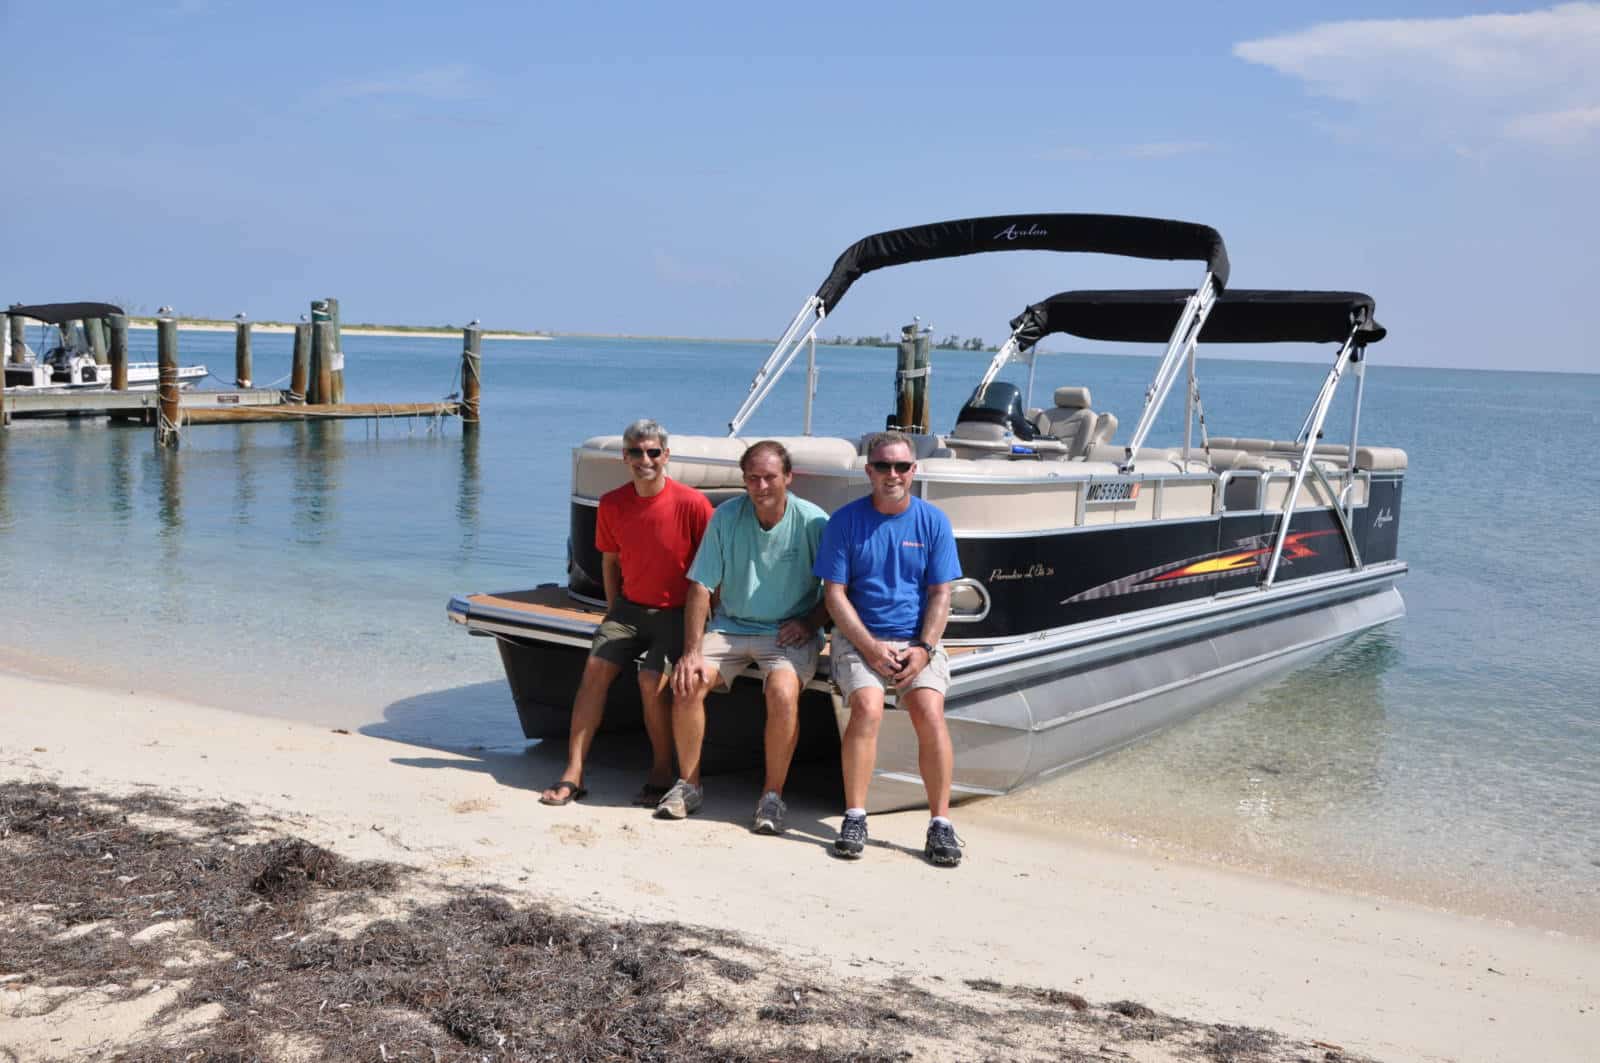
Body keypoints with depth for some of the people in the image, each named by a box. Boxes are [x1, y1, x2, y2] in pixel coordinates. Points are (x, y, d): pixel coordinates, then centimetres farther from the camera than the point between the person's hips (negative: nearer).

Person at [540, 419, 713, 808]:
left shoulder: (692, 503, -14)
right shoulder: (611, 505, 0)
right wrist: (613, 612, 8)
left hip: (677, 612, -4)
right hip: (629, 607, 5)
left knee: (652, 679, -24)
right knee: (595, 667, -15)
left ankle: (662, 773, -4)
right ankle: (573, 773, -10)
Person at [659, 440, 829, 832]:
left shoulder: (812, 521, -9)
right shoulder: (726, 516, -3)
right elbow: (701, 585, -3)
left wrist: (810, 622, -13)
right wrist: (692, 650, -11)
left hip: (789, 632, -3)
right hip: (730, 625, 3)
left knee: (783, 691, -31)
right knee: (687, 683, -19)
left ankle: (772, 795, -13)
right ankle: (688, 784, 2)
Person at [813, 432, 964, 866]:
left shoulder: (933, 521, 5)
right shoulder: (846, 520, 1)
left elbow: (940, 594, 5)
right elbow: (835, 593, -1)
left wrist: (924, 648, -10)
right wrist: (871, 647, -12)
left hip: (917, 640, 1)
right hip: (859, 638, -1)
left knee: (929, 711, -23)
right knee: (867, 707, -26)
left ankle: (941, 822, -15)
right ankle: (854, 818, -16)